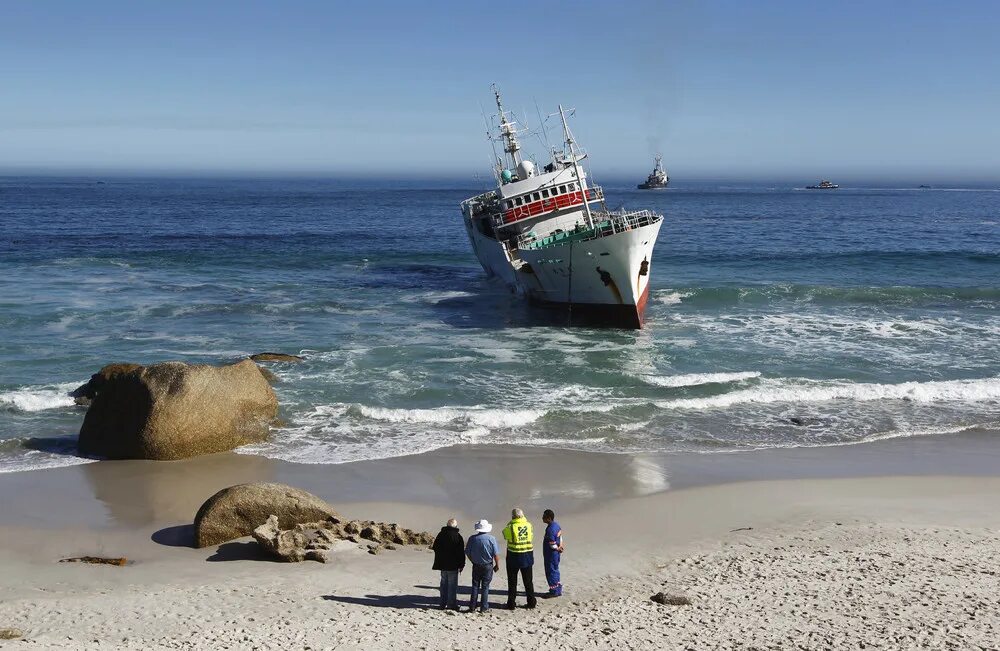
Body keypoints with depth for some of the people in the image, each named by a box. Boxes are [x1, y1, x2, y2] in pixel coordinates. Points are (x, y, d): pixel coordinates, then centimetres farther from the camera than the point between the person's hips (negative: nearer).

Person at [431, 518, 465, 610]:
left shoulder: (440, 534, 5)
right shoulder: (458, 536, -10)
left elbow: (435, 548, 11)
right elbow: (461, 553, -9)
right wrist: (462, 565, -1)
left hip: (442, 564, 5)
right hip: (453, 565, -5)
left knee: (444, 583, 13)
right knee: (452, 585, 2)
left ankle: (443, 604, 15)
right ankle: (452, 604, 3)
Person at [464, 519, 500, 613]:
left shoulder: (472, 538, -7)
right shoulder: (491, 539, -13)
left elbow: (467, 552, 1)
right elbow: (496, 554, -11)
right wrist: (497, 565, 3)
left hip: (476, 566, 2)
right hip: (488, 566, -2)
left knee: (475, 586, 11)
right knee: (485, 586, 7)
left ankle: (472, 607, 11)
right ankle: (483, 607, 9)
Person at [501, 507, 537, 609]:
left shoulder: (511, 527, -14)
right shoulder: (528, 525, -5)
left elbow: (505, 535, 3)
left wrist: (510, 523, 6)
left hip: (513, 556, -3)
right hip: (527, 556, 3)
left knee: (512, 581, 8)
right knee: (528, 581, 14)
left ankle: (511, 603, 10)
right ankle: (531, 602, 18)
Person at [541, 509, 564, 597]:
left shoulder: (550, 529, -26)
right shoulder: (556, 525, 6)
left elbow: (552, 545, -22)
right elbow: (560, 538, 13)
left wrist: (558, 549, -6)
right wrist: (560, 547, 6)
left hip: (551, 554, -10)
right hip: (556, 554, 10)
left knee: (551, 571, 1)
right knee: (555, 571, 19)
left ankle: (554, 591, 9)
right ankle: (558, 590, 28)